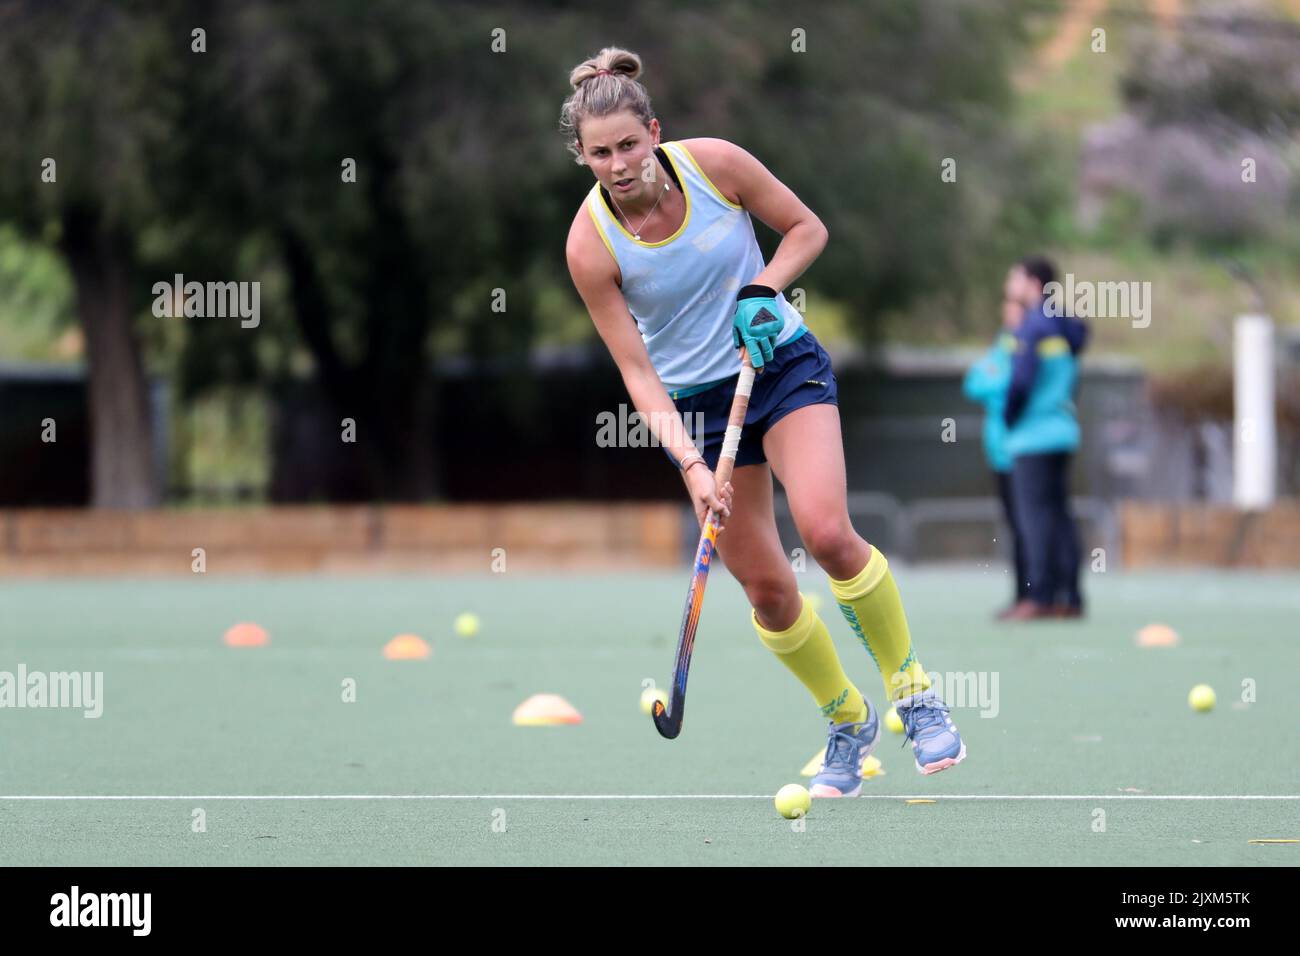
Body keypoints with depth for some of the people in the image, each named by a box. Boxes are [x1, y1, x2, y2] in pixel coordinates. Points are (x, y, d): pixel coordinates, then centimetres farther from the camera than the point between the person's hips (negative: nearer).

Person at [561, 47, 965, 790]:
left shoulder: (715, 163, -16)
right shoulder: (590, 245, -17)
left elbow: (808, 228, 0)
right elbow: (637, 373, -14)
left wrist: (762, 290, -17)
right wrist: (692, 465, -24)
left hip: (784, 364, -1)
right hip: (694, 401, 1)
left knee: (828, 532, -23)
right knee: (766, 587, -1)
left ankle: (915, 693, -4)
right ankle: (848, 721, 23)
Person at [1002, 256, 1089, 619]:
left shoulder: (1032, 327, -12)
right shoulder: (1065, 326, 15)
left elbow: (1020, 380, -18)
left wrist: (1009, 418, -4)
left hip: (1033, 437, -9)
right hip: (1063, 432, 9)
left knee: (1036, 515, -9)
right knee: (1059, 513, 9)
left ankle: (1040, 595, -12)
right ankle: (1069, 597, 9)